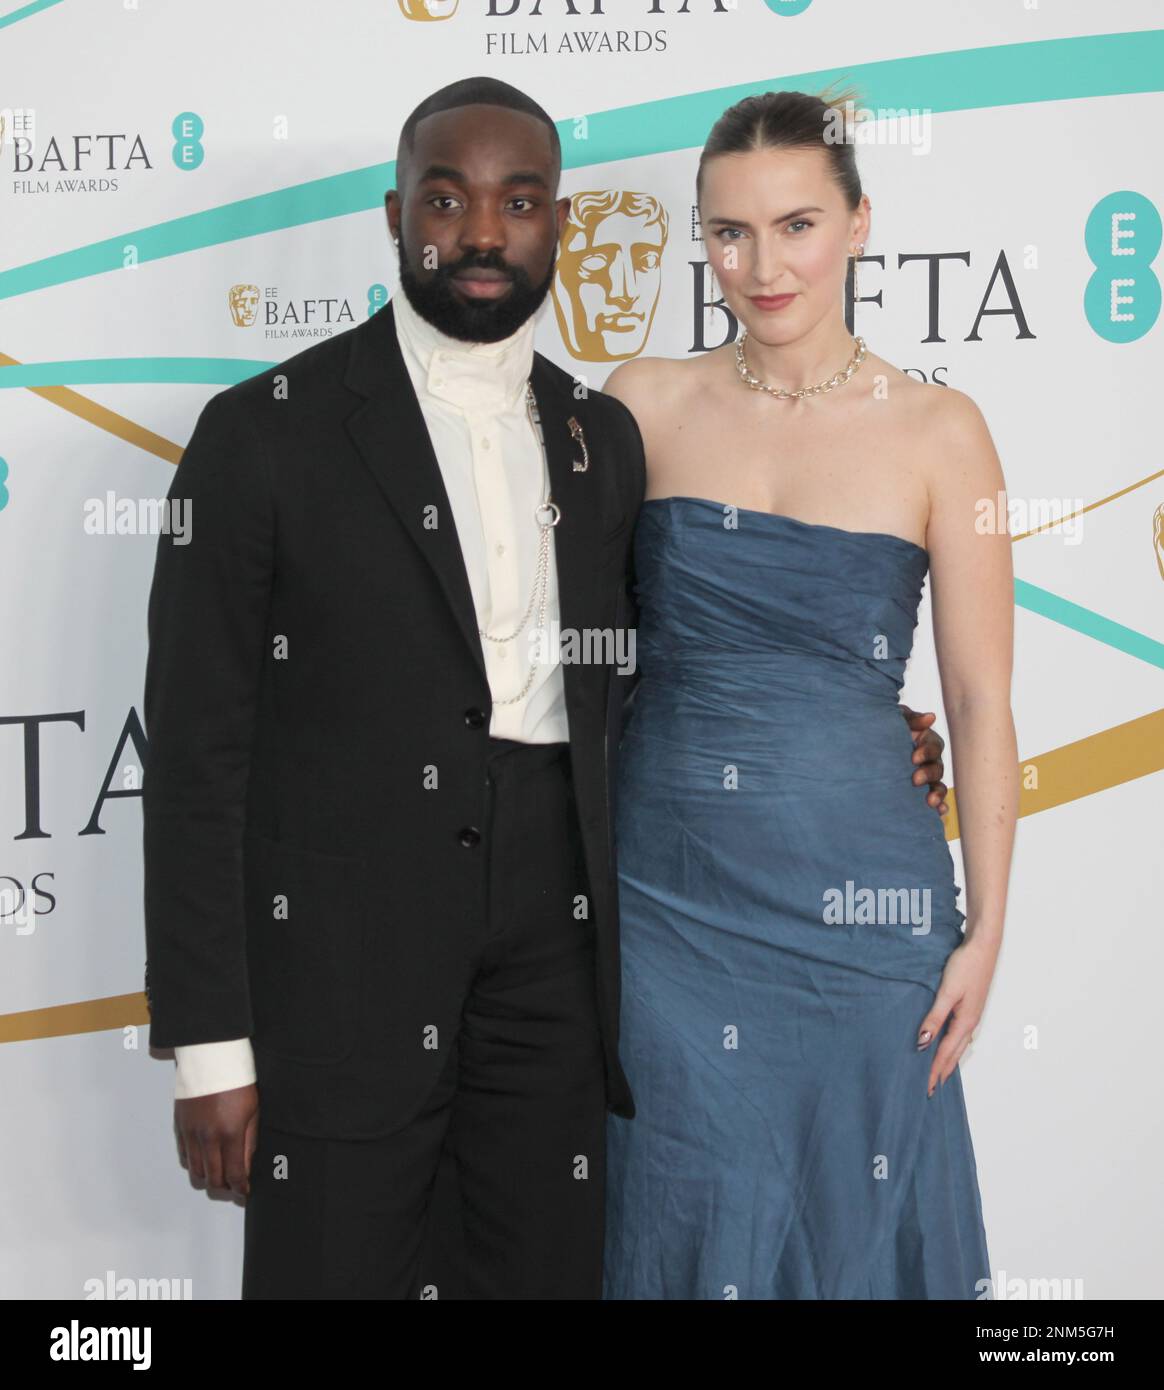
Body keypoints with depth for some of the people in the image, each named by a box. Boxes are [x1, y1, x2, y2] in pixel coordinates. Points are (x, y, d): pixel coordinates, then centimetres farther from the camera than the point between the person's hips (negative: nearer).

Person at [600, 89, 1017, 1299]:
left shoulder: (937, 432, -4)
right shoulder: (646, 404, 1)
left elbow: (979, 700, -2)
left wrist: (986, 928, -2)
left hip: (855, 897, -1)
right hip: (663, 887, 2)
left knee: (849, 1209, 11)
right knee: (680, 1210, 11)